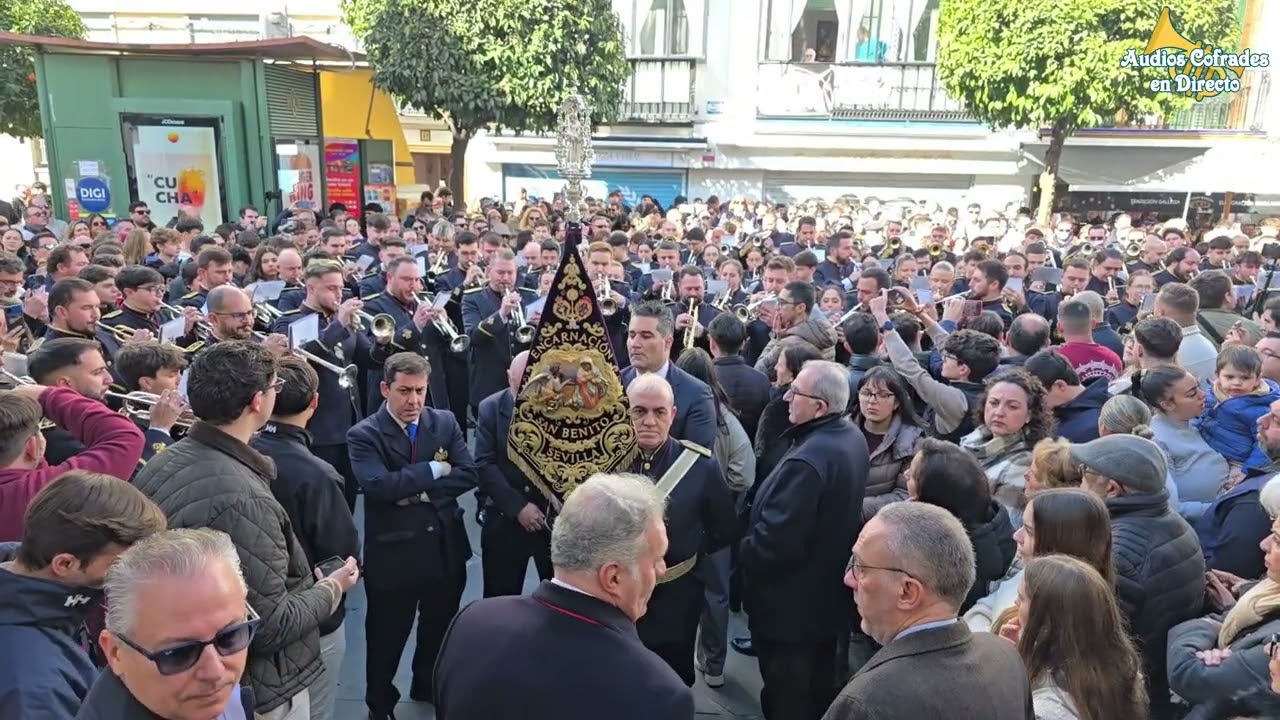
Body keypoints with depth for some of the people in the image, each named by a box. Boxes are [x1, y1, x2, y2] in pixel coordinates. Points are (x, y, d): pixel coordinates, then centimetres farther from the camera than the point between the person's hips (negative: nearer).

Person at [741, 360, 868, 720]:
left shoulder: (807, 461, -33)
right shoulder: (853, 437, -2)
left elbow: (774, 542, -32)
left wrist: (742, 552, -10)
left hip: (791, 606, -9)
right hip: (827, 595, 9)